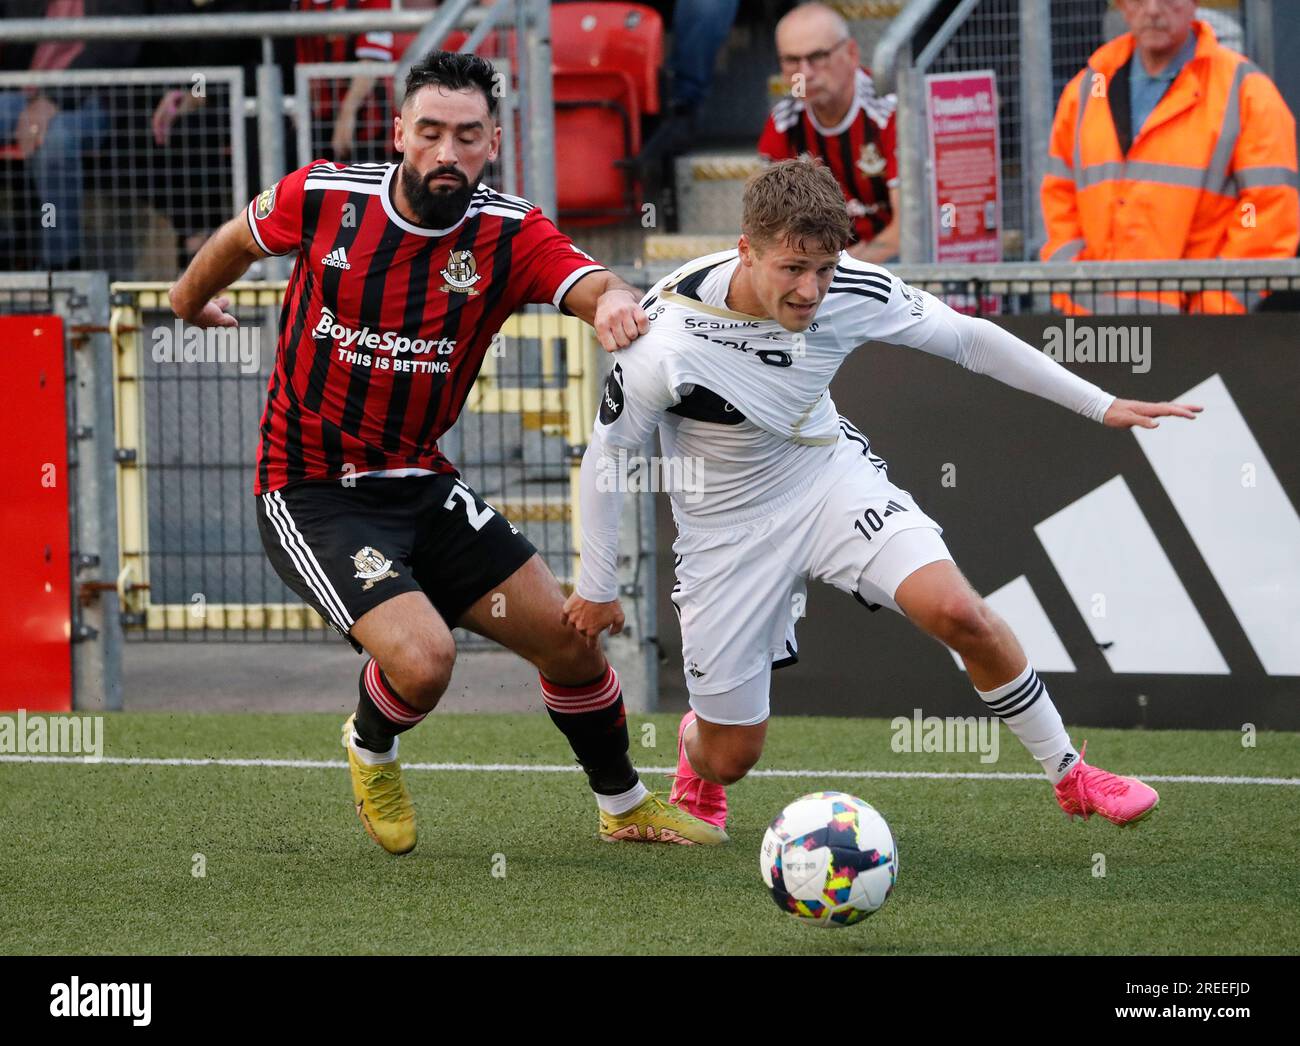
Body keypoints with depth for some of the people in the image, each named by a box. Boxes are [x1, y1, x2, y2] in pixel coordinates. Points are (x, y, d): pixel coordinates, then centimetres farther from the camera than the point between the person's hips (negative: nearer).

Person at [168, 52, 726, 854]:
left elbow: (593, 286, -30)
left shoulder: (511, 236, -11)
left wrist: (617, 302, -55)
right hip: (311, 494, -3)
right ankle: (372, 749, 14)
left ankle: (626, 806, 31)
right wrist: (192, 298, 30)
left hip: (420, 484, 4)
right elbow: (240, 240, 10)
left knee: (569, 638, 3)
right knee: (423, 660, -23)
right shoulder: (322, 199, -12)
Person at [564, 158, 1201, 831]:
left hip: (831, 475, 2)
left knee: (957, 612, -23)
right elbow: (605, 454, -14)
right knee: (731, 758, 4)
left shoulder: (851, 290, -20)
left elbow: (964, 338, -4)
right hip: (728, 528, -2)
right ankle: (696, 747, 45)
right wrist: (597, 589, -4)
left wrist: (1100, 404, -2)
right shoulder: (666, 339, -30)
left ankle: (1072, 776, -2)